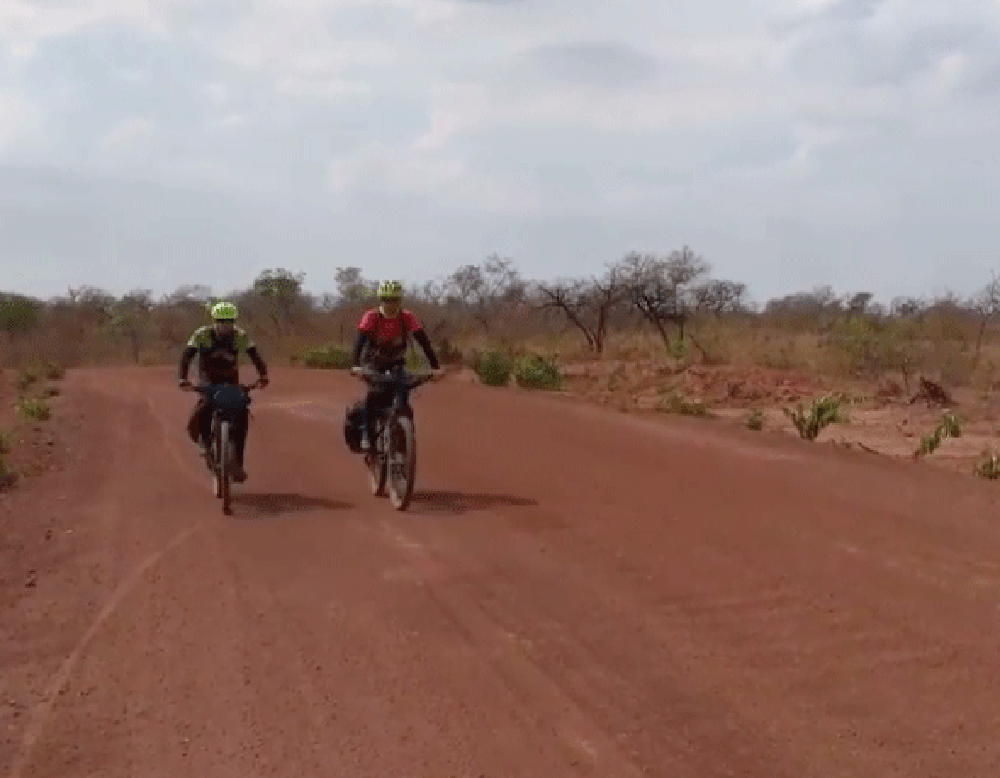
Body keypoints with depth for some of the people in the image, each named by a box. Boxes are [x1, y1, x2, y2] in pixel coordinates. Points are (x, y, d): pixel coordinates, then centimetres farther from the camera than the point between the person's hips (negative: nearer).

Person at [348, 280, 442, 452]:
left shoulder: (407, 318, -16)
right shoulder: (371, 317, -19)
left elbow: (424, 341, -20)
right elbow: (360, 341, -29)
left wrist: (435, 366, -31)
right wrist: (355, 365, -45)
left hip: (396, 363, 2)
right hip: (374, 362, -2)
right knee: (374, 394, -26)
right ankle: (366, 434, -18)